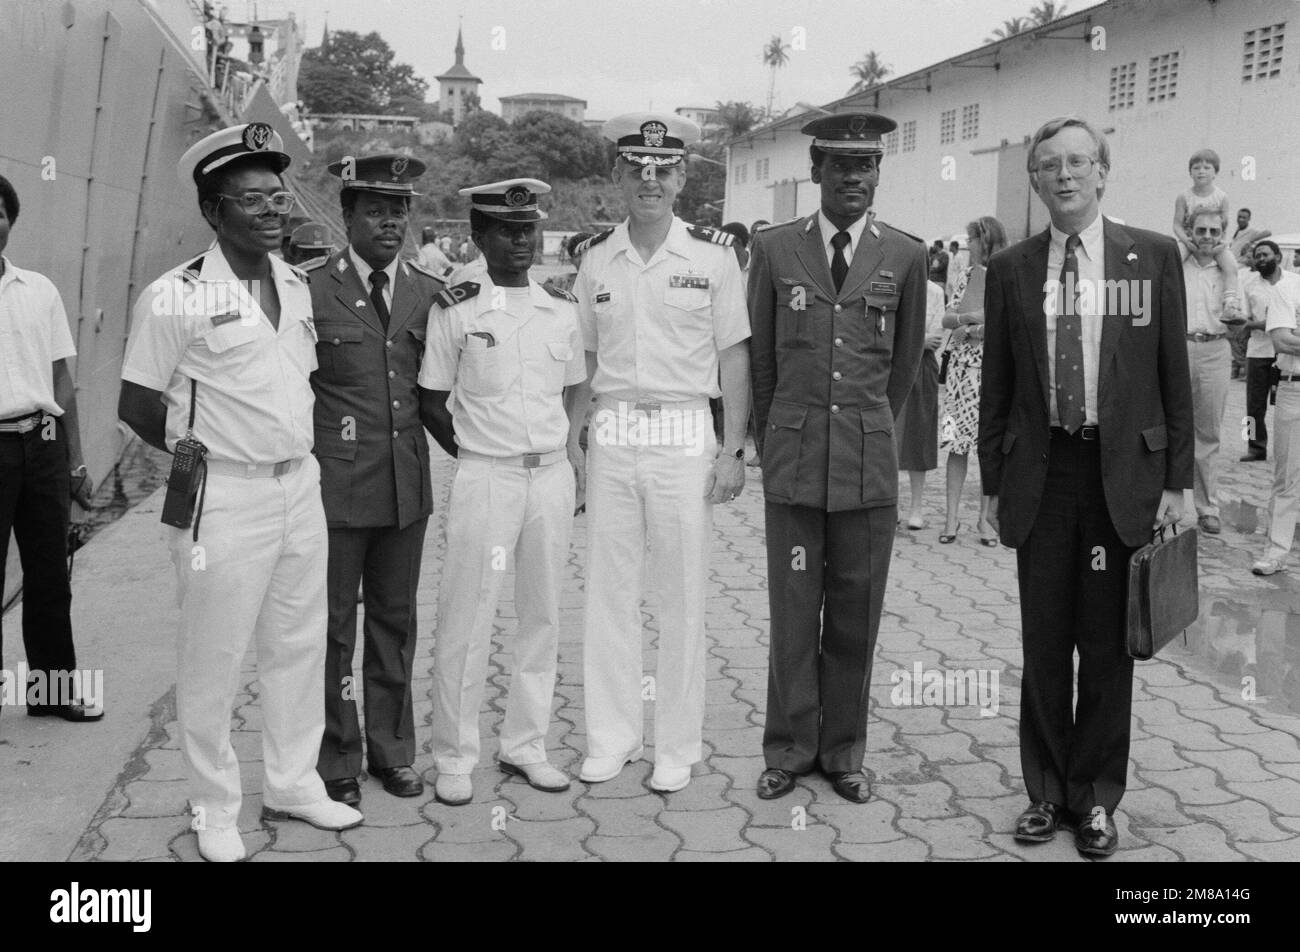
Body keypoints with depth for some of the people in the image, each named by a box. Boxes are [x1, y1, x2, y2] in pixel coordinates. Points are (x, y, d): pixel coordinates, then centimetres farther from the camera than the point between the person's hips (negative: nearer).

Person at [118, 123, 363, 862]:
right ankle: (216, 809, 22)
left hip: (301, 487, 6)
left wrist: (297, 452, 10)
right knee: (214, 661, 5)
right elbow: (137, 406, -7)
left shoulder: (298, 285, 7)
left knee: (300, 647, 15)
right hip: (225, 498, -6)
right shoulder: (176, 297, -12)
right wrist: (203, 454, 0)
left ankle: (294, 784, 30)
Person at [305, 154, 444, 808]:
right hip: (333, 486, -4)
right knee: (333, 626, 6)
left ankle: (392, 751, 27)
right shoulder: (309, 287, -5)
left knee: (396, 621, 13)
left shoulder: (429, 291, 8)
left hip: (407, 485, 4)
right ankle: (336, 764, 19)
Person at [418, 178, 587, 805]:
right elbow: (432, 402, 2)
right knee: (466, 617, -2)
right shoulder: (455, 311, -3)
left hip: (553, 472, 4)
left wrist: (551, 446, 7)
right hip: (485, 477, -4)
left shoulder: (562, 308, 7)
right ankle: (454, 757, 12)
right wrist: (479, 452, 2)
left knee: (542, 613, 9)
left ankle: (524, 745, 22)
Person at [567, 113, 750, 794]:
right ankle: (611, 737, 20)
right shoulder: (595, 257, 8)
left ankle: (677, 746, 16)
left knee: (681, 597, 2)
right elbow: (585, 355, 14)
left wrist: (733, 449, -4)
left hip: (685, 436, -2)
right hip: (612, 435, 3)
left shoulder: (713, 254, 0)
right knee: (608, 591, 6)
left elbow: (734, 357, 1)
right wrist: (573, 430, 2)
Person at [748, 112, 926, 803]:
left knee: (855, 616, 7)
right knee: (793, 612, 5)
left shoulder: (905, 256, 5)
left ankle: (843, 752, 22)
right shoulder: (774, 249, 4)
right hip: (793, 461, 0)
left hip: (869, 463, 1)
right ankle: (788, 751, 19)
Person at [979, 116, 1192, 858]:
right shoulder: (1011, 269, 5)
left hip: (1124, 471, -1)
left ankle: (1096, 797, 22)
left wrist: (1177, 481, -2)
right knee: (1044, 643, 9)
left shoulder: (1154, 256, 1)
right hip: (1041, 474, 1)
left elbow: (1174, 374, 1)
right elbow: (997, 384, 7)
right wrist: (994, 481, 5)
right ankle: (1047, 790, 23)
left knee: (1107, 644, 6)